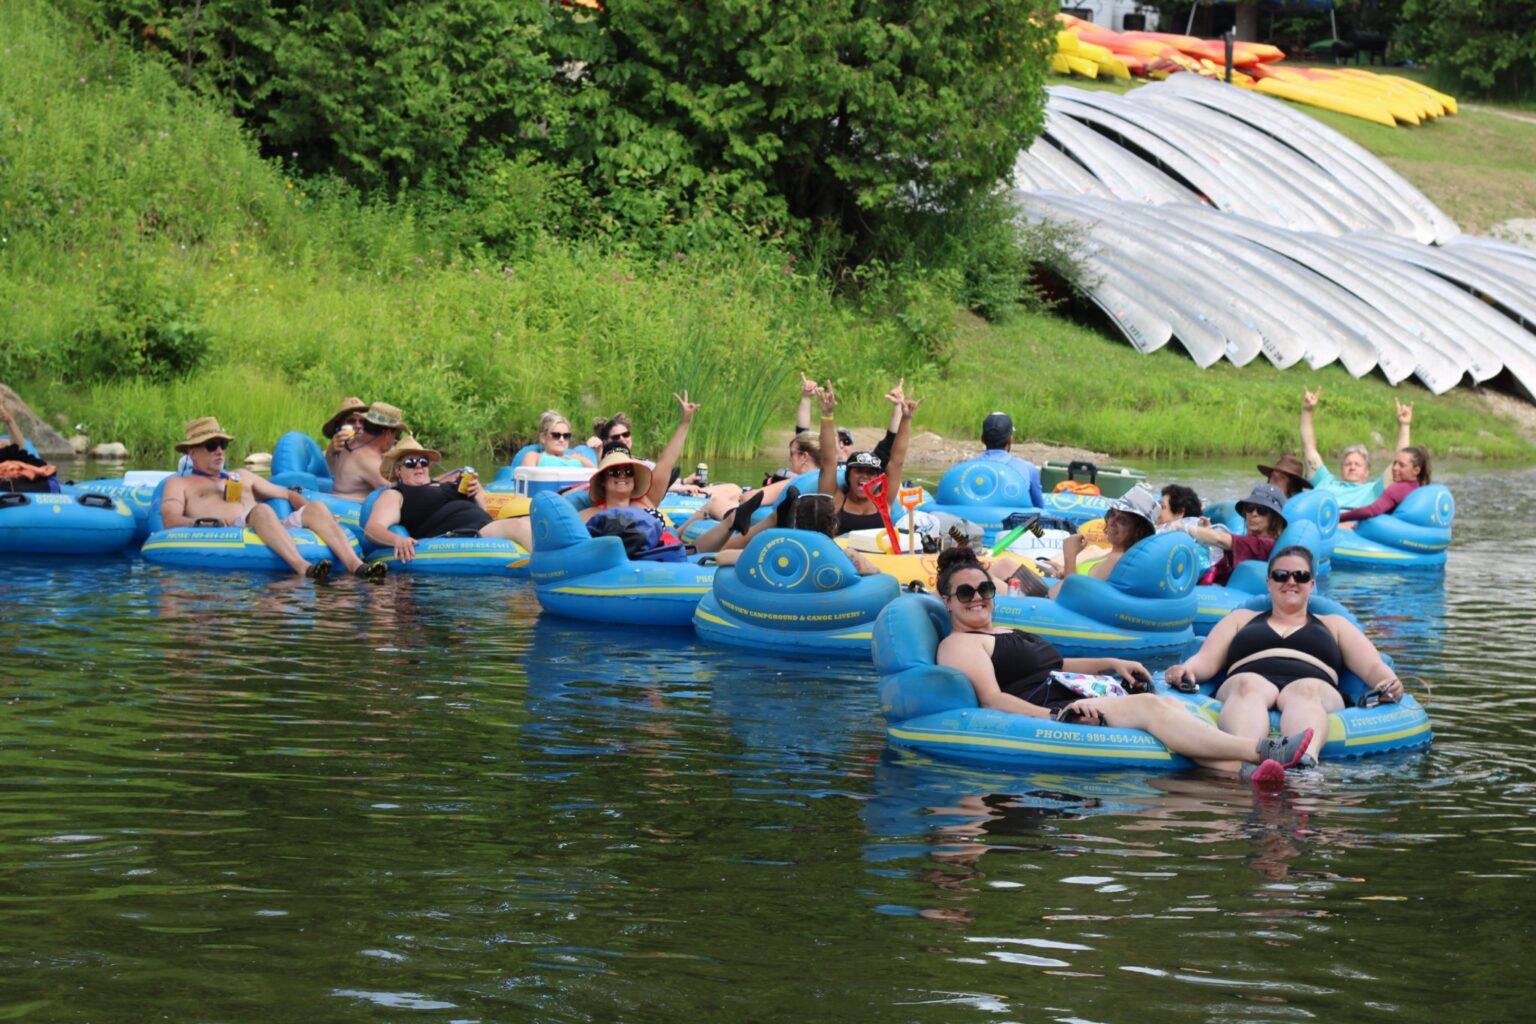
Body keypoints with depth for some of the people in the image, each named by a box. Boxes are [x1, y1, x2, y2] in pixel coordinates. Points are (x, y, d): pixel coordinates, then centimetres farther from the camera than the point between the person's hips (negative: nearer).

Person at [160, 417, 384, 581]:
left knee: (316, 508, -18)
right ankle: (303, 568, -58)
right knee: (261, 511, -36)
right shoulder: (179, 484, 22)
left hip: (271, 532, 6)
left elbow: (288, 494, 36)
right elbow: (170, 521, 3)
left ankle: (356, 566, -41)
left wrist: (310, 513, 14)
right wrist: (202, 522, -18)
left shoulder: (242, 478, 37)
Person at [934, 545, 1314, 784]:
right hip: (1045, 711, -10)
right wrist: (1053, 715, -27)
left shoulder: (1007, 635, 31)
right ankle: (1260, 751, -39)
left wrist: (1111, 664, 25)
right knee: (1150, 707, -26)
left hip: (1073, 704, 10)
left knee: (1170, 704, -14)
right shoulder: (959, 644, 1)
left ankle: (1240, 771, -38)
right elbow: (992, 698, -13)